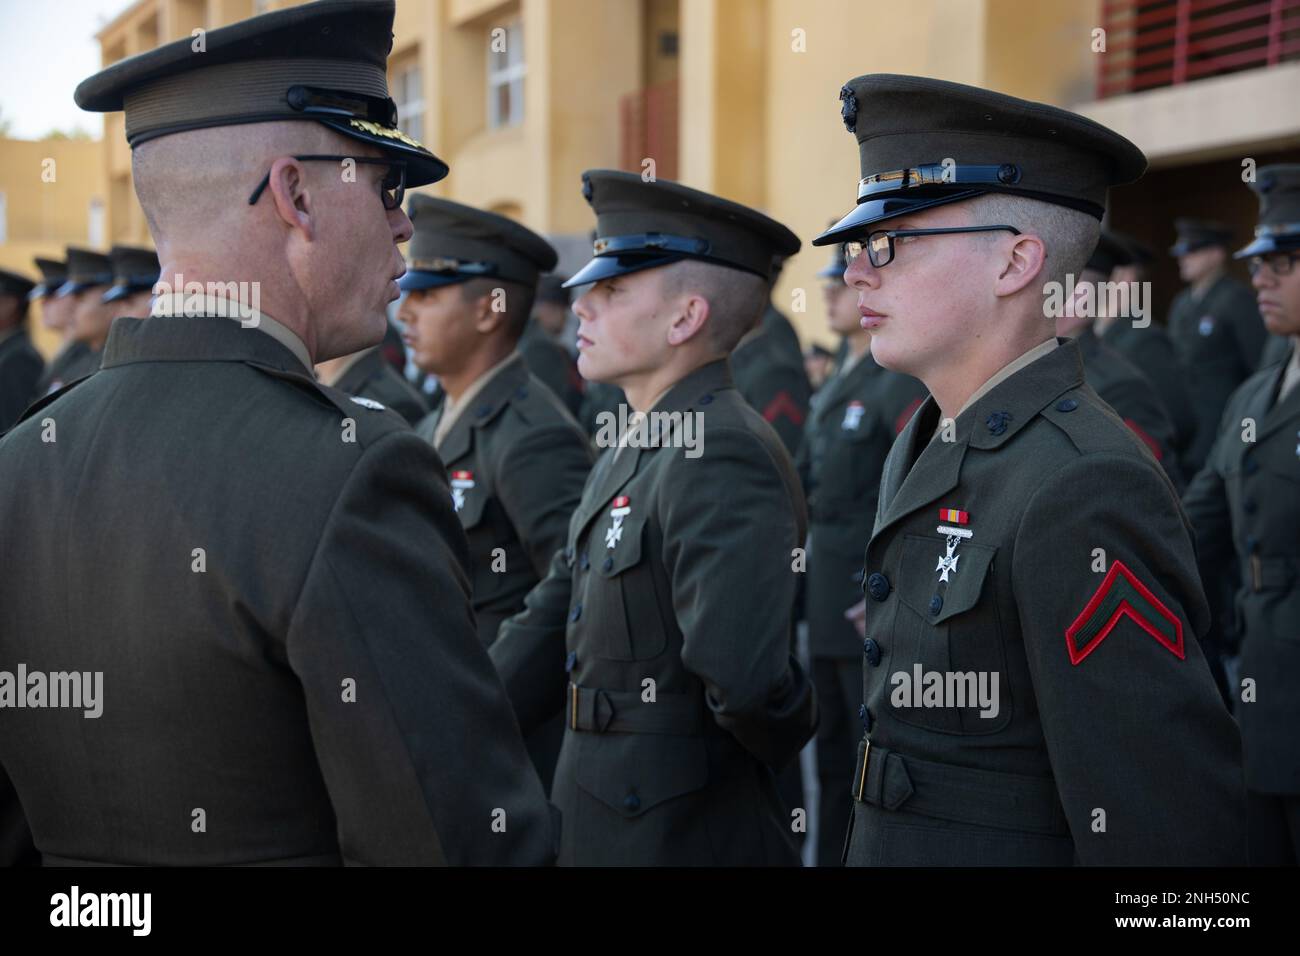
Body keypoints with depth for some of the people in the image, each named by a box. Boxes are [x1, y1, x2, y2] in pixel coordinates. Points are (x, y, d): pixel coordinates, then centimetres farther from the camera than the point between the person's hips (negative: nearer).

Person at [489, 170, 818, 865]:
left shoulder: (725, 457, -22)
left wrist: (776, 748, -13)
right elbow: (553, 621, 11)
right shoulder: (632, 448, 10)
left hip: (683, 835, -9)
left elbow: (743, 675, -33)